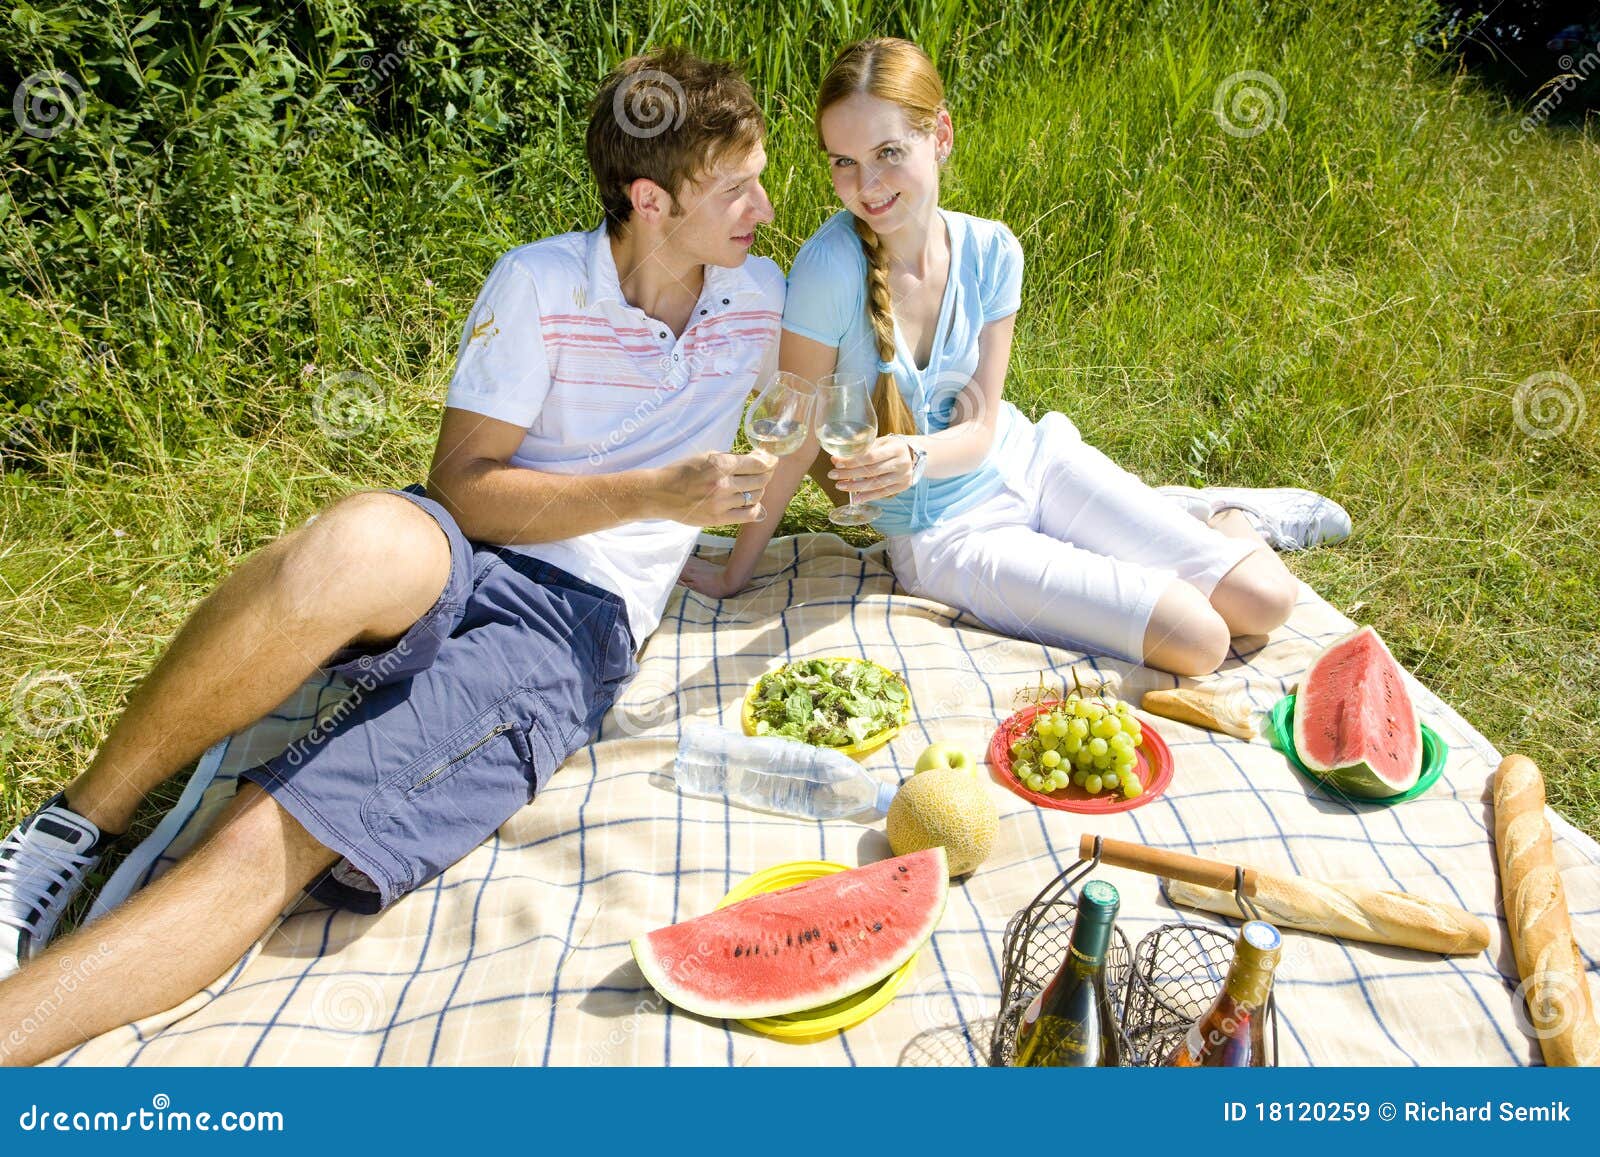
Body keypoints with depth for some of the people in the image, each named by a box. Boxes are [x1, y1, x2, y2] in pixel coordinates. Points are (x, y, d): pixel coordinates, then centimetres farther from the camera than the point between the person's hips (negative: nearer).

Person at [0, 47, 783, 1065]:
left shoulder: (763, 300, 8)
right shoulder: (539, 283, 0)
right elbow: (462, 485, -6)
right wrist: (656, 494, -14)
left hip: (574, 629, 0)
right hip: (456, 561, 0)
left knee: (265, 848, -24)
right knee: (364, 541, -40)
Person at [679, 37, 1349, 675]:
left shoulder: (990, 252, -12)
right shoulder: (830, 267, -23)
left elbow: (979, 425, -11)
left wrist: (914, 454, -33)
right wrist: (735, 573, -9)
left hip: (1028, 460, 3)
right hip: (942, 530, -3)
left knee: (1264, 602, -4)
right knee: (1197, 640, -15)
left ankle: (1221, 514, 28)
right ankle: (1183, 520, 17)